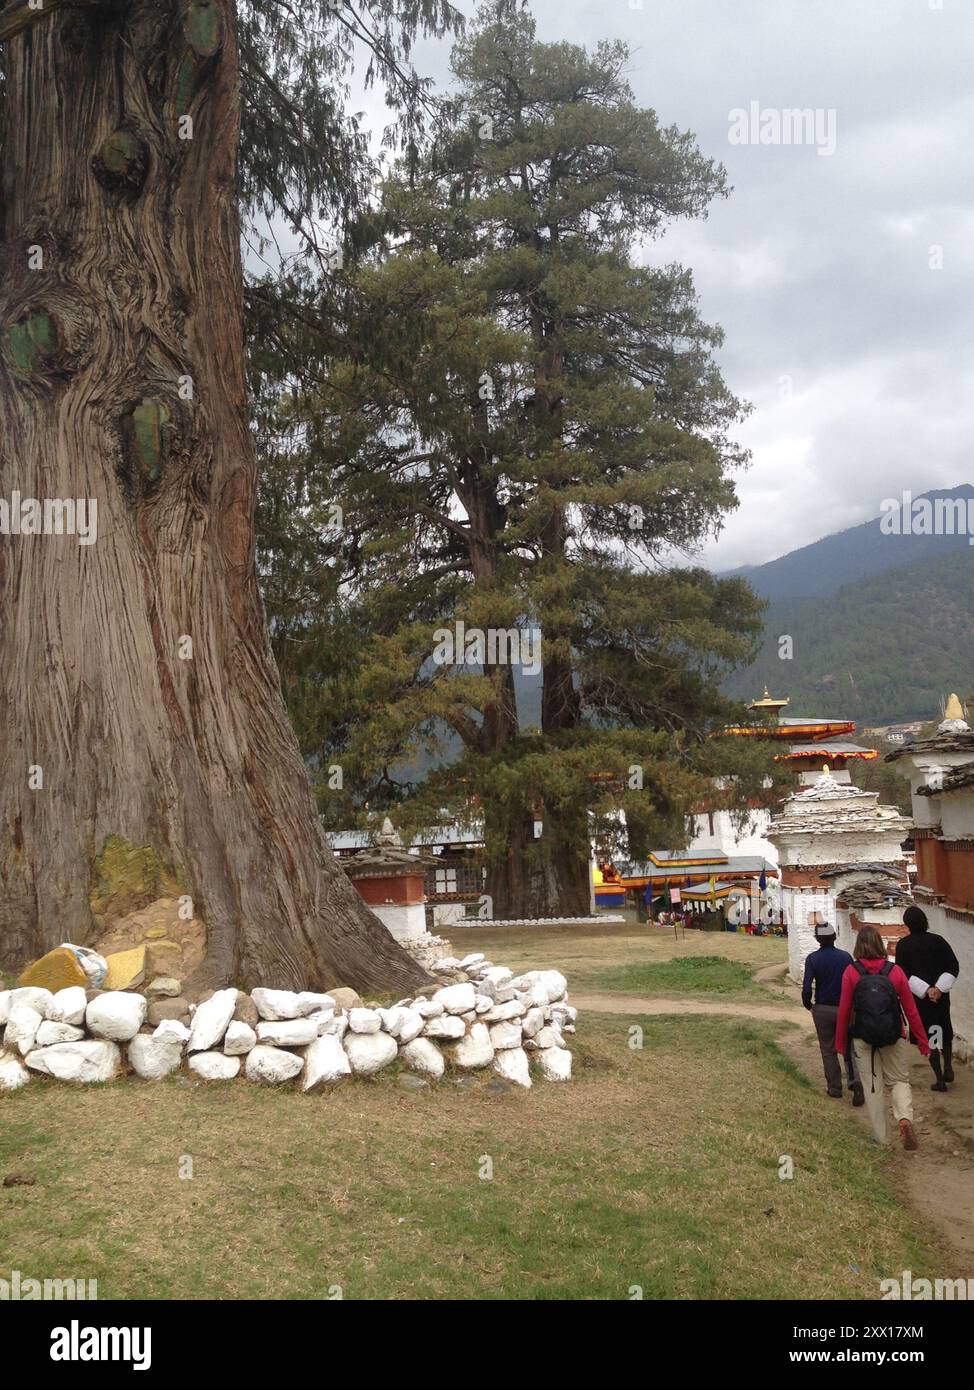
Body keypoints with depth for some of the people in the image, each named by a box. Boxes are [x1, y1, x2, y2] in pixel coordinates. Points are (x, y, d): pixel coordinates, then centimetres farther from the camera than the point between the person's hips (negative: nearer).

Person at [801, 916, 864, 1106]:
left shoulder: (812, 958, -10)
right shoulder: (845, 956, -7)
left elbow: (807, 988, -15)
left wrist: (808, 1004, 4)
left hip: (822, 1010, -1)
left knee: (828, 1050, 13)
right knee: (849, 1047, 11)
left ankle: (834, 1087, 18)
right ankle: (855, 1080, -10)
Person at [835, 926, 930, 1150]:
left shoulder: (851, 972, -10)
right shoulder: (895, 971, -7)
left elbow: (844, 1009, -6)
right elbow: (911, 1010, -3)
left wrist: (840, 1041, 6)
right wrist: (922, 1042, 6)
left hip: (863, 1038, 0)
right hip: (894, 1038, 1)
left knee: (872, 1086, 12)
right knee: (899, 1080, 15)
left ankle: (881, 1137, 17)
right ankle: (905, 1118, -12)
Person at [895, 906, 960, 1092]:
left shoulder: (903, 945, -6)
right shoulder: (938, 941, -1)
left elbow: (903, 974, -12)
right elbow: (953, 967, -7)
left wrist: (925, 991, -14)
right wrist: (939, 988, -13)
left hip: (919, 998, -2)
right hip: (941, 996, 2)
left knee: (929, 1036, 6)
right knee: (946, 1032, 23)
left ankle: (939, 1079, 7)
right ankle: (948, 1067, 11)